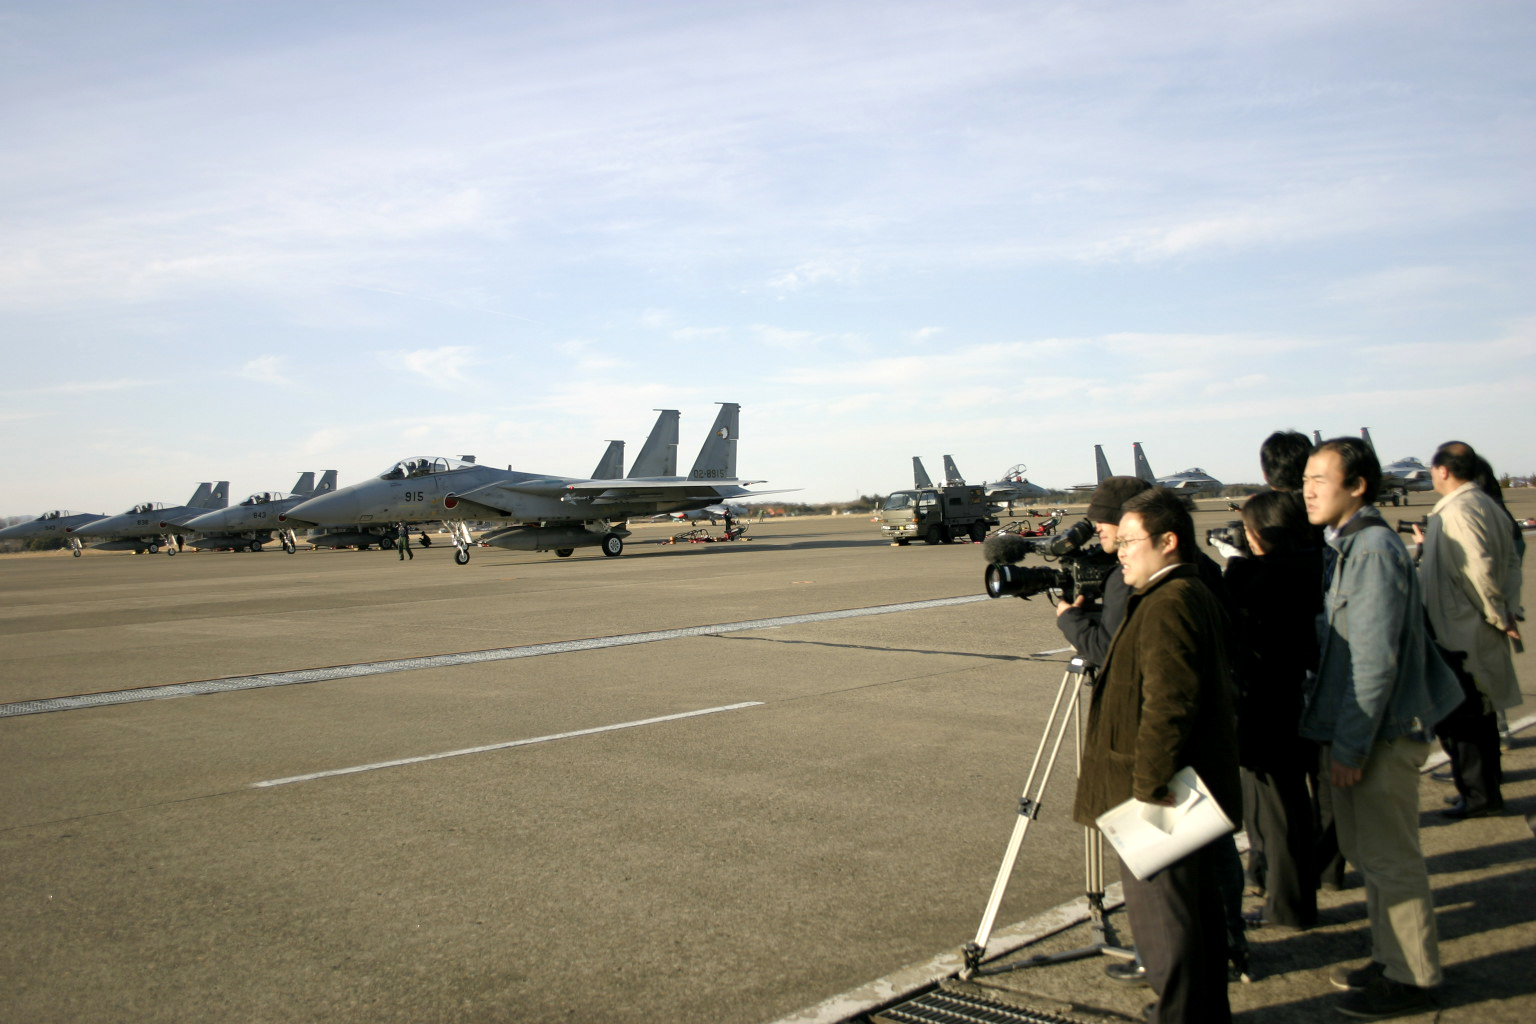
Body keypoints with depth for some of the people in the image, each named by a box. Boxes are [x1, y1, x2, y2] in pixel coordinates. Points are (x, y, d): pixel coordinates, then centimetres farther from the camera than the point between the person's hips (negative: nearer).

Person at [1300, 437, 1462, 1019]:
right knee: (1365, 851, 18)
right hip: (1352, 730, 10)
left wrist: (1350, 746, -20)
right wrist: (1337, 739, 15)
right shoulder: (1344, 546, 11)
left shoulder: (1374, 549, -19)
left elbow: (1375, 661, -22)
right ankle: (1391, 960, 31)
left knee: (1389, 859, 2)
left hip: (1381, 733, -10)